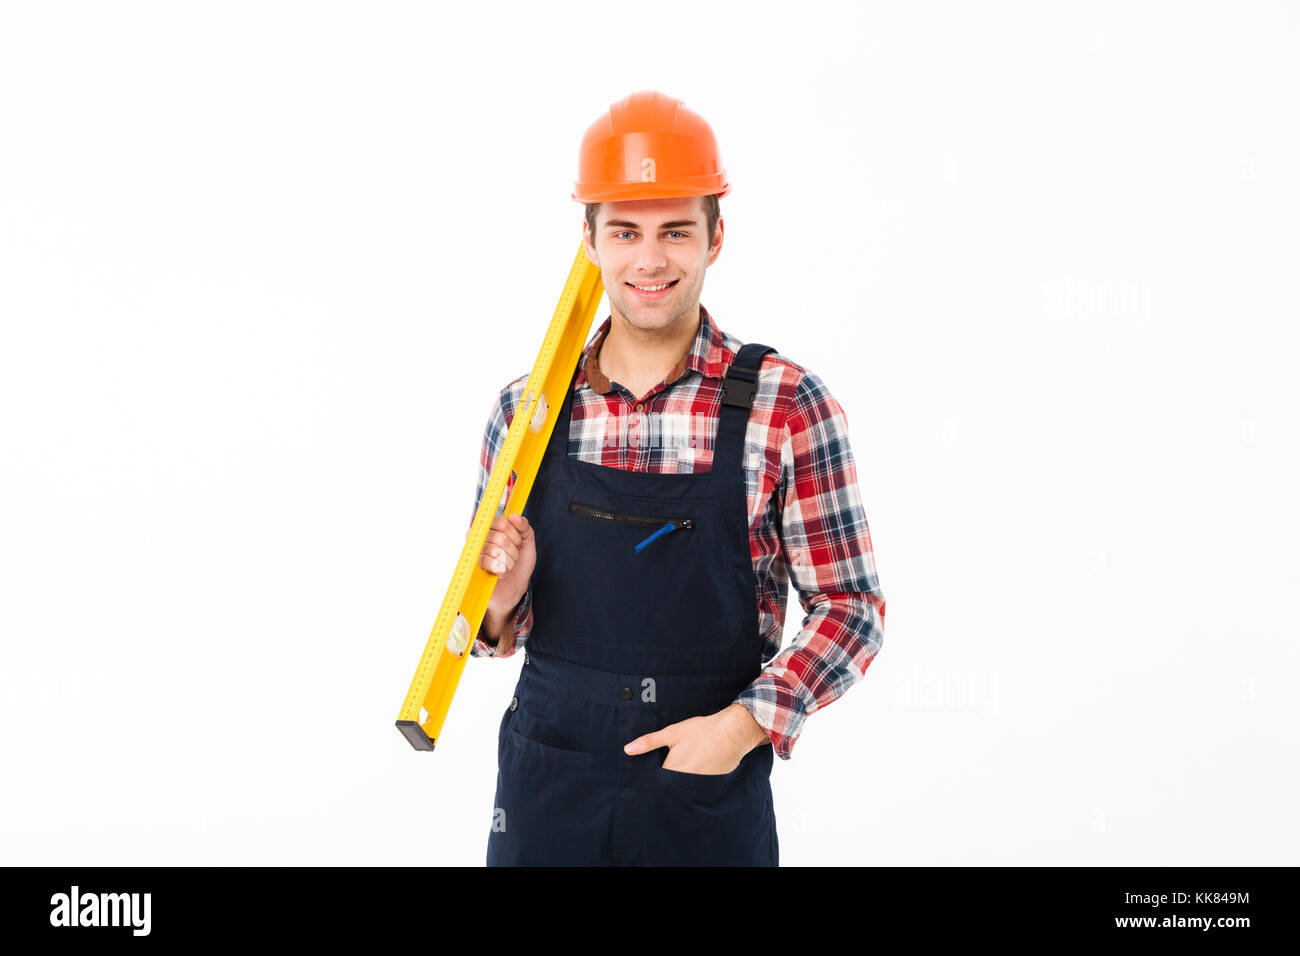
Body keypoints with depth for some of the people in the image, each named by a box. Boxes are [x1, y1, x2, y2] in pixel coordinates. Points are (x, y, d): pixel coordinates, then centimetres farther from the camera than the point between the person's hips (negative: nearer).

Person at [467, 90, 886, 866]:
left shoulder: (787, 406, -7)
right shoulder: (526, 409, 2)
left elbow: (851, 609, -4)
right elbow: (491, 624, 11)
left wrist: (745, 723, -15)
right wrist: (501, 604, -10)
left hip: (708, 793, -2)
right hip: (544, 794, 2)